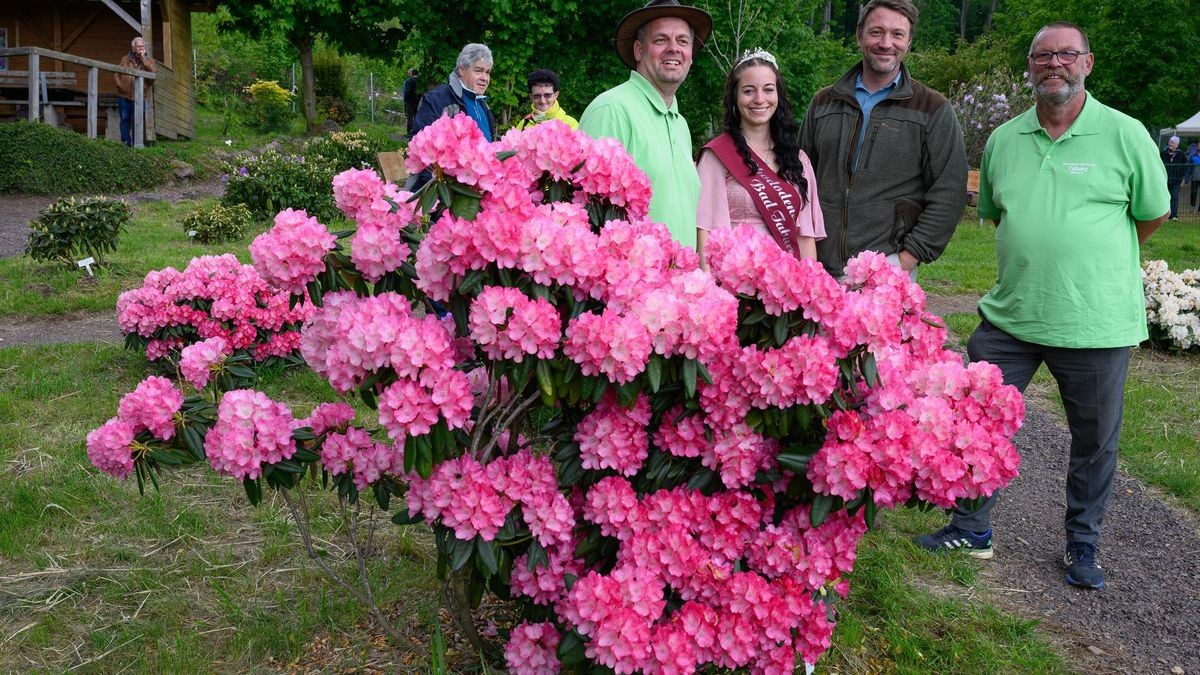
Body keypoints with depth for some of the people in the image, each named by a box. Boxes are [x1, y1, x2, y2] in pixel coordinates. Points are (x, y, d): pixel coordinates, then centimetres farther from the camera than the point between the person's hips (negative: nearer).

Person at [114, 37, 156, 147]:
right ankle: (125, 142, 8)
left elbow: (153, 71, -14)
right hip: (124, 95, 2)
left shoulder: (149, 59, 7)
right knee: (125, 119, 2)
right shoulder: (125, 59, 11)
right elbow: (116, 73, 15)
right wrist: (119, 84, -2)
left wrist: (143, 57, -13)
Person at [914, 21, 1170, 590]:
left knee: (1095, 441, 10)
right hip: (1009, 314, 3)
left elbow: (1153, 214, 5)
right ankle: (971, 530, 24)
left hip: (1097, 323, -3)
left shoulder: (1124, 134, -5)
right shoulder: (1003, 139, 5)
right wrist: (1040, 252, 12)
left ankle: (1083, 545, 30)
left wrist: (1093, 257, 12)